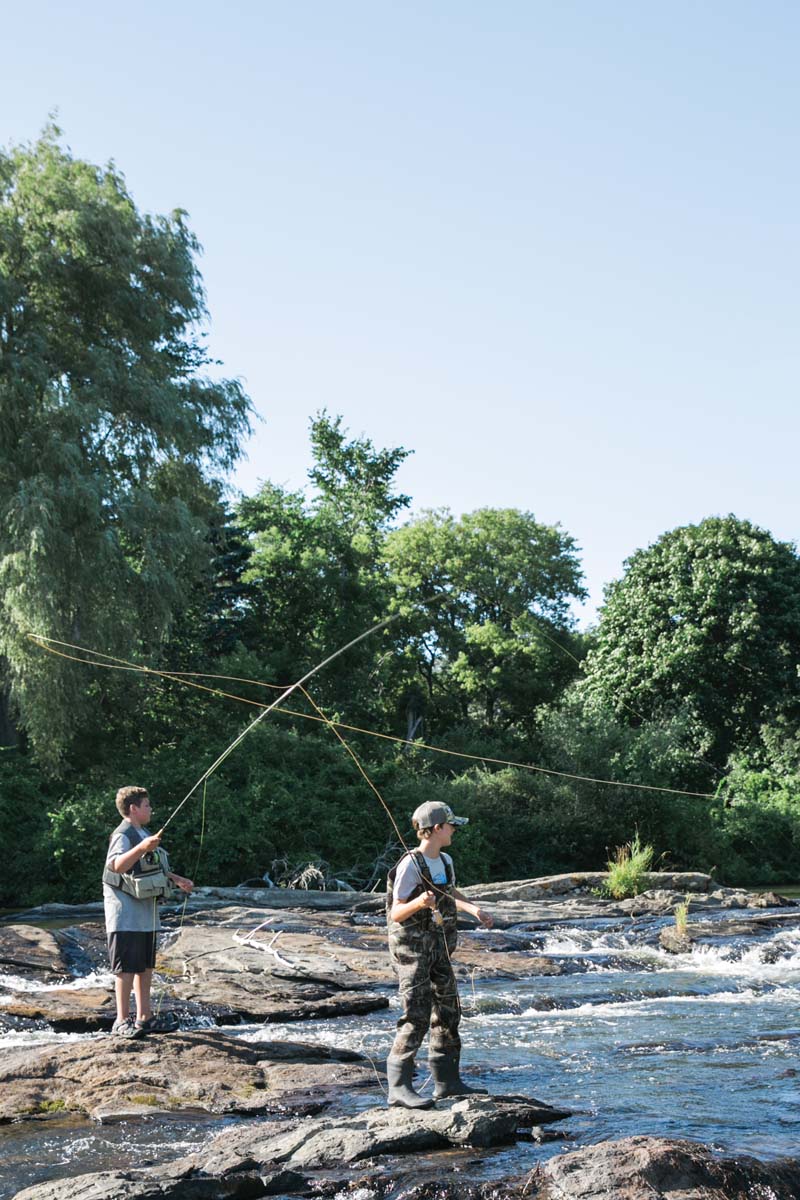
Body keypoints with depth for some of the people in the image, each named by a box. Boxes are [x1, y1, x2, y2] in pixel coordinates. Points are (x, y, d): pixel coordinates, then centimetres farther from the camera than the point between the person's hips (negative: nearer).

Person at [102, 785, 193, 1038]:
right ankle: (122, 1021, -1)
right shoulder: (123, 835, -14)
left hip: (146, 912, 10)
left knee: (145, 965, 13)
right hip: (127, 915, -9)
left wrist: (177, 879, 28)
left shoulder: (143, 834, 17)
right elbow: (115, 865, -34)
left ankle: (144, 1017, 20)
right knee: (127, 967, -6)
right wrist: (142, 848, -47)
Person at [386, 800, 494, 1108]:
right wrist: (419, 902, -35)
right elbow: (396, 913, -18)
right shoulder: (409, 866, -17)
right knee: (417, 1016, -13)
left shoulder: (445, 861, 8)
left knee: (447, 1011, 11)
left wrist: (475, 910, 28)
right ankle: (398, 1086, -8)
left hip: (438, 946, 8)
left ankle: (447, 1082, 20)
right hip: (411, 946, -8)